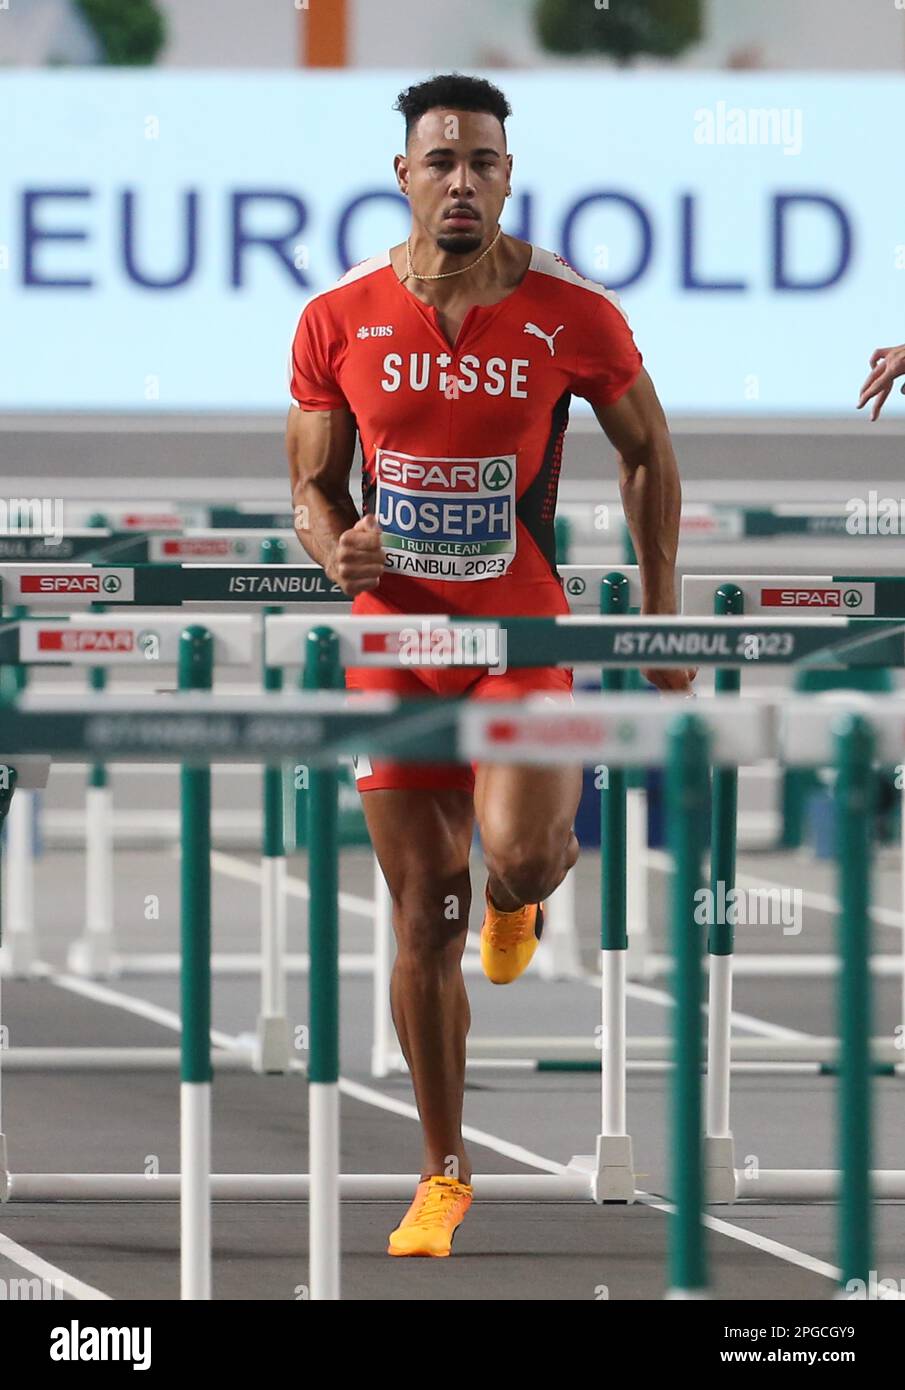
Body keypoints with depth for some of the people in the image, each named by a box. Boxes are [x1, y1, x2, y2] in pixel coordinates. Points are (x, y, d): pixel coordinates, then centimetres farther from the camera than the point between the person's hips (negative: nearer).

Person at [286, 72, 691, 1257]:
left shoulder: (573, 315, -8)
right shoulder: (338, 322, -5)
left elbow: (647, 450, 7)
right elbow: (313, 484, 6)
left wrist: (662, 609, 7)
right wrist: (335, 548, -17)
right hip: (394, 639, 2)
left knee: (515, 859, -25)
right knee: (426, 925, 5)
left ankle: (531, 883, 16)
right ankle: (443, 1177, 19)